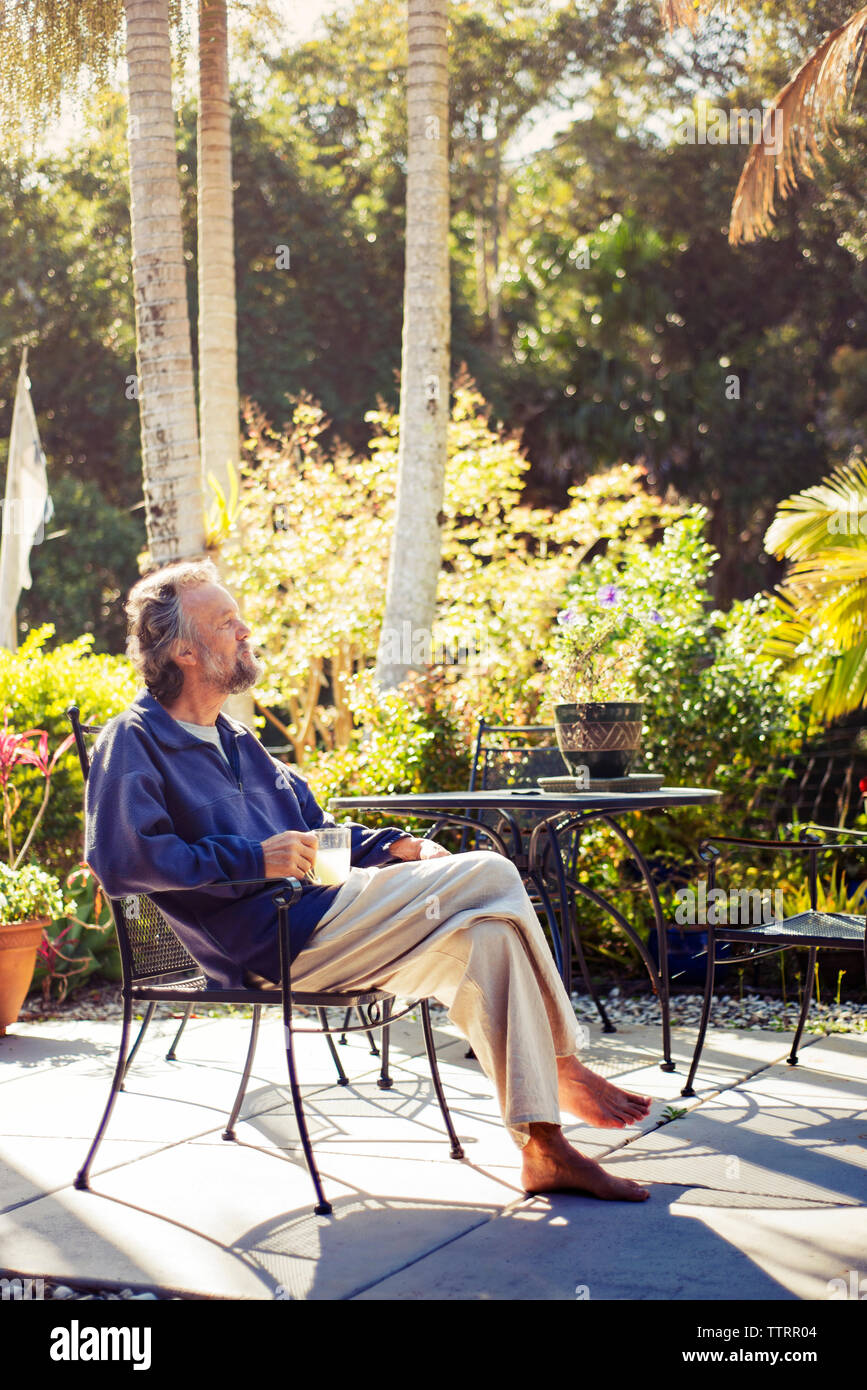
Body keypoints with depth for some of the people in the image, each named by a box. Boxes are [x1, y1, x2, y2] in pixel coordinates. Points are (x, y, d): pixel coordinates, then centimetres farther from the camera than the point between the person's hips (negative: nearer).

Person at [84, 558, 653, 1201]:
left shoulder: (234, 740, 25)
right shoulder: (134, 741, -4)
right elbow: (122, 860, -19)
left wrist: (397, 846, 10)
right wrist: (252, 859, -23)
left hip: (321, 905, 9)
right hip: (274, 937, -9)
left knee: (486, 937, -10)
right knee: (489, 877, -16)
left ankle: (545, 1148, -8)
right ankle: (563, 1066, -3)